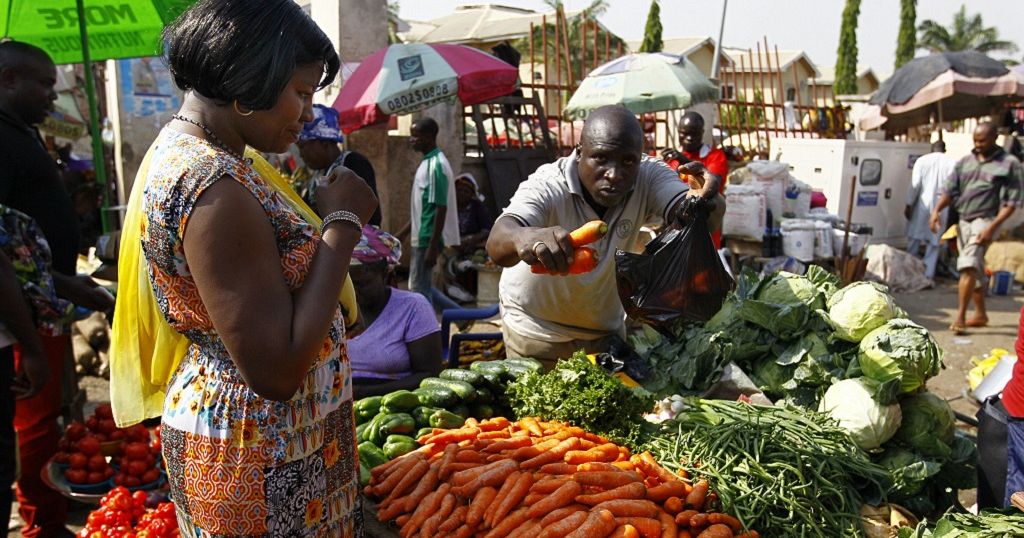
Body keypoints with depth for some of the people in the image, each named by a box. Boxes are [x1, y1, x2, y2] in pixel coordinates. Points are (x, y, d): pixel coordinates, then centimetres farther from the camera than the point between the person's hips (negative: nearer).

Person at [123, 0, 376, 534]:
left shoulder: (179, 150, 5)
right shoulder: (214, 190, -26)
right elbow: (277, 371, -27)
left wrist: (328, 218, 4)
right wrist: (343, 222, -21)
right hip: (262, 458, -10)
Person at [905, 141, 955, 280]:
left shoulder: (922, 160, -1)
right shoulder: (952, 163, 2)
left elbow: (915, 185, -7)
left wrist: (909, 204, -3)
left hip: (923, 204, -1)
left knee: (915, 237, 11)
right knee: (934, 242, 8)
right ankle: (928, 273, 9)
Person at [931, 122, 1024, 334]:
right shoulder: (965, 162, 11)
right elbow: (949, 190, 10)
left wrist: (992, 227, -18)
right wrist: (936, 210, -9)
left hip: (985, 221, -6)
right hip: (964, 221, 6)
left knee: (968, 265, -20)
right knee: (976, 270, 16)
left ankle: (960, 317, -19)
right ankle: (980, 315, 28)